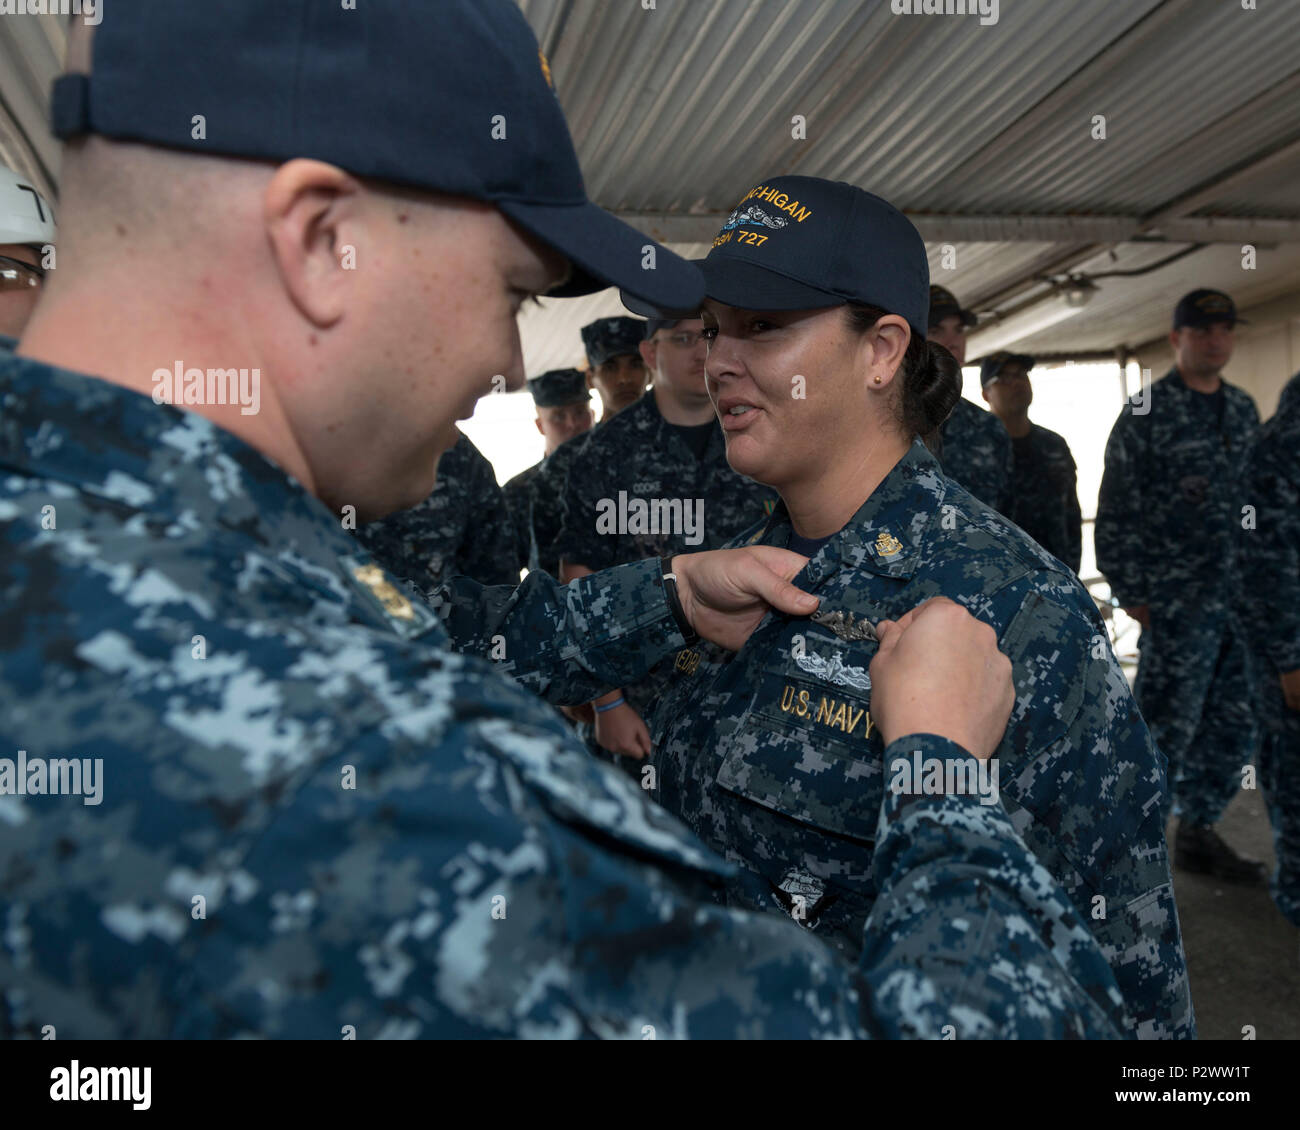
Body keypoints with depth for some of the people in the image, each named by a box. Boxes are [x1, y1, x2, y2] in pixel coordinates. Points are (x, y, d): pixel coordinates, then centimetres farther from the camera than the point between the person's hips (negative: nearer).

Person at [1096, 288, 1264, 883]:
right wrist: (1131, 593, -11)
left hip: (1243, 599, 7)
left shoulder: (1244, 409, 14)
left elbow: (1259, 498, 19)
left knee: (1235, 727, 10)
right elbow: (1116, 511, -8)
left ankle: (1199, 833, 25)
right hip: (1178, 603, -6)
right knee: (1166, 726, -3)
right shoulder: (1146, 413, -5)